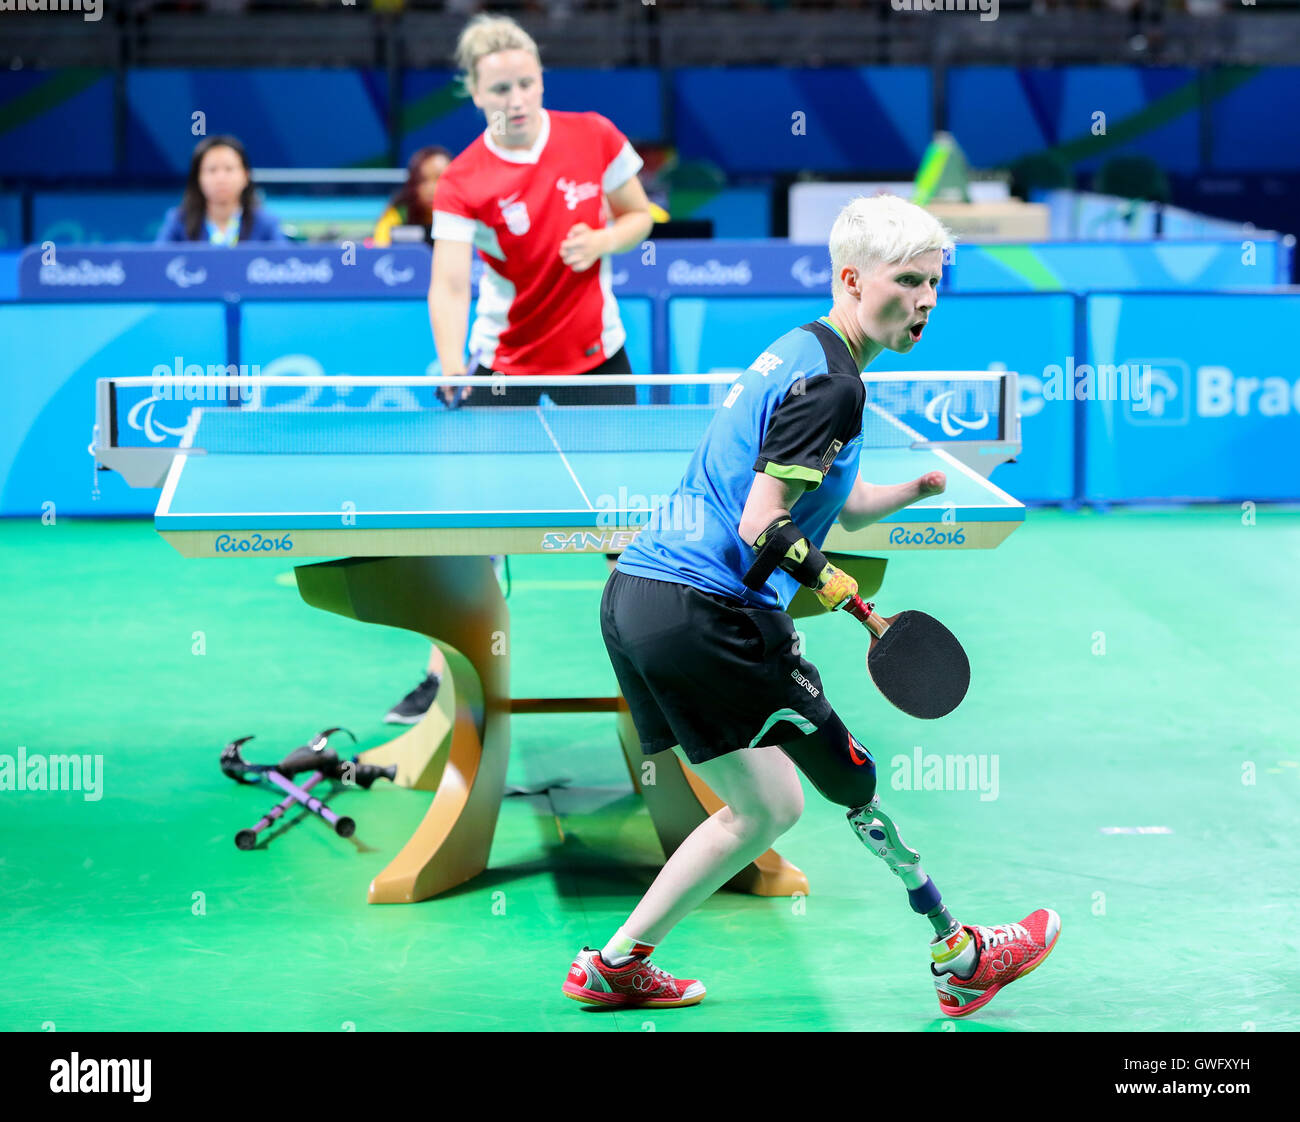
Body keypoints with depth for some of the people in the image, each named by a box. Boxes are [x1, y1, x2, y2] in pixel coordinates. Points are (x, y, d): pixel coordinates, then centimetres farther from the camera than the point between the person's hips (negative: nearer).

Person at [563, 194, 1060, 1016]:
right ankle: (960, 959, 16)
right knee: (854, 781, 4)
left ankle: (615, 965, 20)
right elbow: (763, 529, -19)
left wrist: (929, 480, 14)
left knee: (766, 807, 18)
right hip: (707, 610, -10)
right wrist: (850, 596, -8)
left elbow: (843, 507, 27)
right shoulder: (829, 383, -13)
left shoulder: (799, 355, 18)